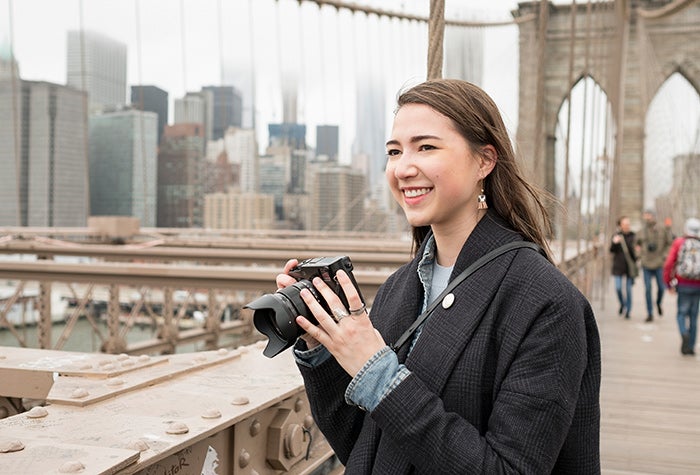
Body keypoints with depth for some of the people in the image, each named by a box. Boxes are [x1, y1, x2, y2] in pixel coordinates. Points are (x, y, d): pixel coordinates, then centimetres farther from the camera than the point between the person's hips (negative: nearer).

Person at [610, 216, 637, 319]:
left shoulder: (633, 236, 2)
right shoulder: (616, 235, 2)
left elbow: (635, 250, 7)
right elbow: (611, 250, -4)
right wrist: (614, 243, -22)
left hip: (630, 265, 0)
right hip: (618, 265, 0)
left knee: (628, 289, 4)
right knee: (618, 287, -8)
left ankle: (628, 311, 16)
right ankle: (622, 304, 21)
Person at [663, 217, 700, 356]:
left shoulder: (678, 243, -1)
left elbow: (668, 264, -7)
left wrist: (668, 283, 3)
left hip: (683, 285, -1)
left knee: (682, 313, 8)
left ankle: (684, 334, -22)